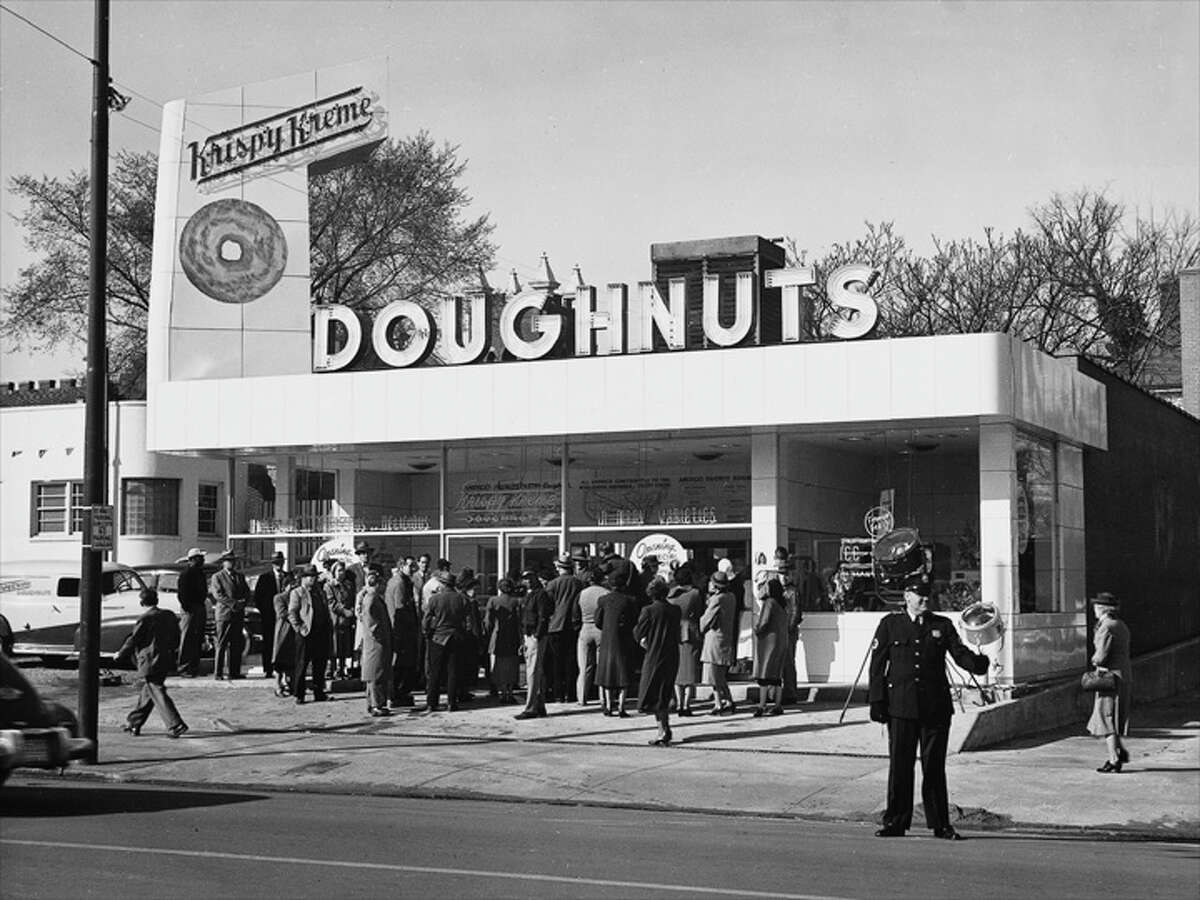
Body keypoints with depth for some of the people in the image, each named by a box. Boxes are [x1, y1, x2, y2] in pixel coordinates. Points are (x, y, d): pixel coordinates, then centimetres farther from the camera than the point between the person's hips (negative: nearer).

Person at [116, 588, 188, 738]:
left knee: (158, 693, -6)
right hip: (166, 662, 8)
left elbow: (133, 640, -8)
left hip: (149, 663, -8)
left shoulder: (144, 619, -13)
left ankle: (176, 725, -15)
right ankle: (134, 723, 27)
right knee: (147, 692, 18)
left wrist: (120, 654, 7)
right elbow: (176, 638, 13)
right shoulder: (169, 616, 6)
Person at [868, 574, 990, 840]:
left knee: (934, 766, 4)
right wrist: (877, 701, -2)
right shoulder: (890, 624, 7)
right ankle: (895, 822, 10)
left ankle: (940, 824, 10)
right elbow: (877, 665, 5)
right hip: (900, 706, -1)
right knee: (900, 765, 1)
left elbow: (960, 654, -1)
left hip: (936, 707, 1)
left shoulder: (942, 625, 10)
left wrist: (977, 663, -23)